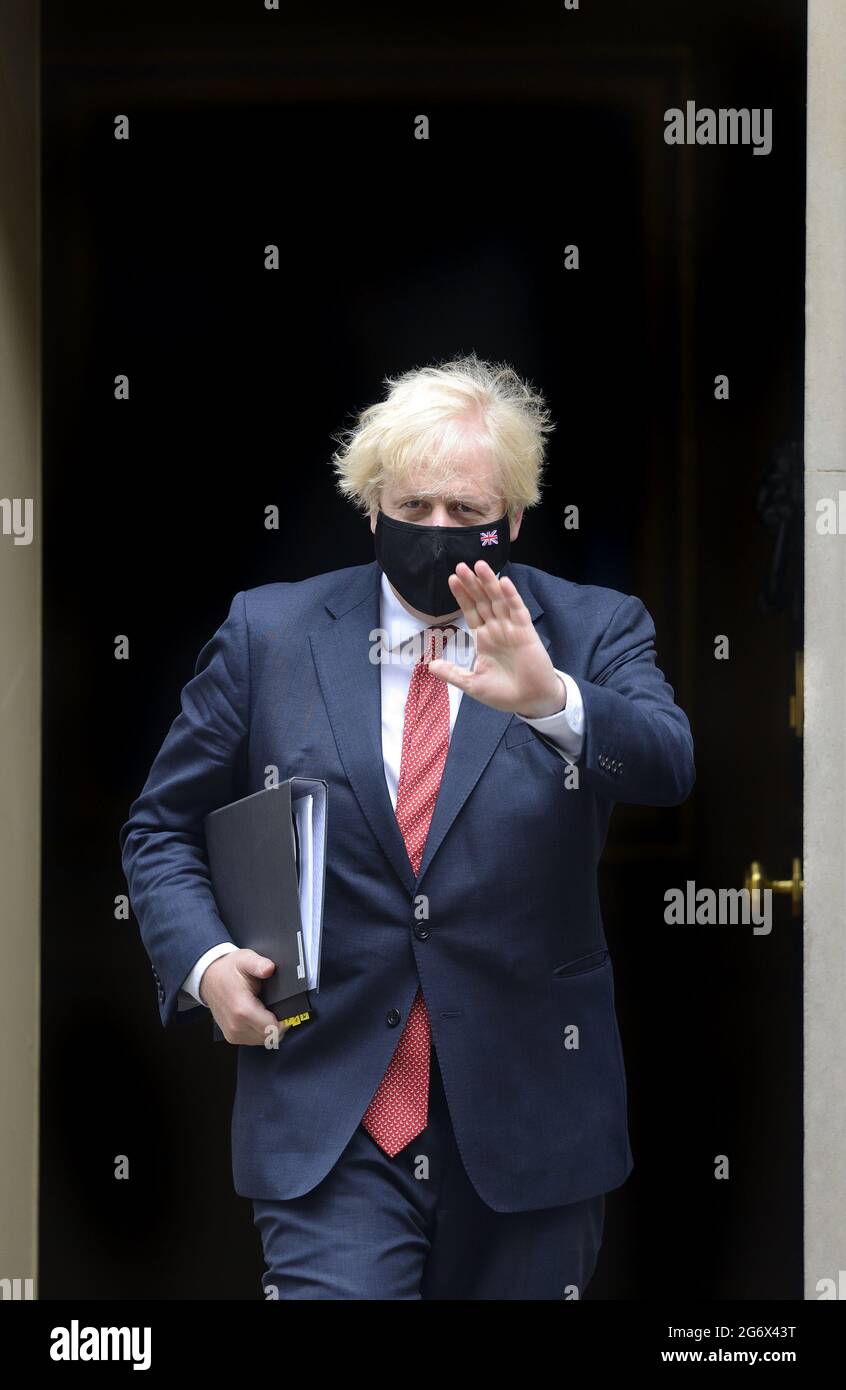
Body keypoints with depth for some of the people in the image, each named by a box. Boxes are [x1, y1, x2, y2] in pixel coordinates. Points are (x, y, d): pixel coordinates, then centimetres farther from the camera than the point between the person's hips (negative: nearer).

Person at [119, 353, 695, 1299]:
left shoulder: (592, 632, 1)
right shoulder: (269, 632, 3)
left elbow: (669, 768, -18)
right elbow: (163, 828, 9)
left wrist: (550, 699, -37)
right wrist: (202, 959, -9)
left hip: (527, 1113, 1)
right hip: (330, 1125, -1)